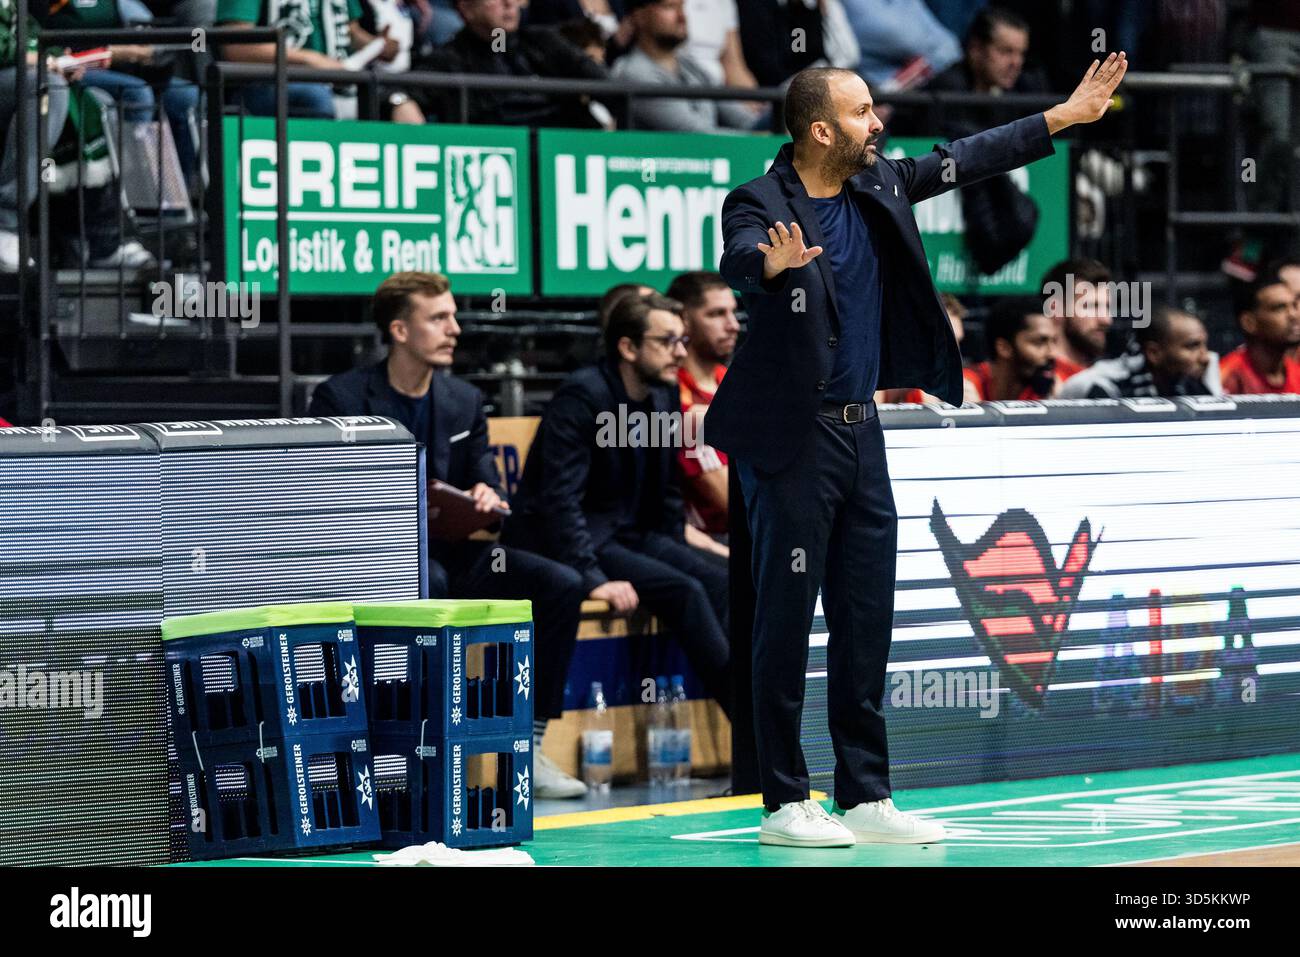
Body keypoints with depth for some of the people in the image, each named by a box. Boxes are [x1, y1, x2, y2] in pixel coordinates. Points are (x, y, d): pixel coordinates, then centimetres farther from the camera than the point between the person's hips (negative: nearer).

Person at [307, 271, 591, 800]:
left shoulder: (464, 401, 12)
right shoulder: (340, 398, -5)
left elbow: (488, 487, 12)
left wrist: (487, 497, -15)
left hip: (449, 553, 6)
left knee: (561, 585, -14)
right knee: (427, 581, -39)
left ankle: (528, 749, -11)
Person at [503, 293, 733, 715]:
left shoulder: (664, 397, 8)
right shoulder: (582, 395, -17)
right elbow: (560, 498, -24)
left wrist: (678, 555, 5)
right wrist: (593, 579, -31)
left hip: (631, 534, 8)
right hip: (561, 547, -8)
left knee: (720, 578, -16)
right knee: (684, 591, -25)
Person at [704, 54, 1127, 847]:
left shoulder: (880, 187, 7)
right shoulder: (762, 203, -15)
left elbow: (965, 160, 18)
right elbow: (738, 262, -35)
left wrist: (1065, 117, 20)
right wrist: (773, 261, -58)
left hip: (860, 431, 8)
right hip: (791, 439, -8)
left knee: (867, 621, 9)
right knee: (787, 618, -4)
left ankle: (867, 797, 15)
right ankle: (785, 803, 2)